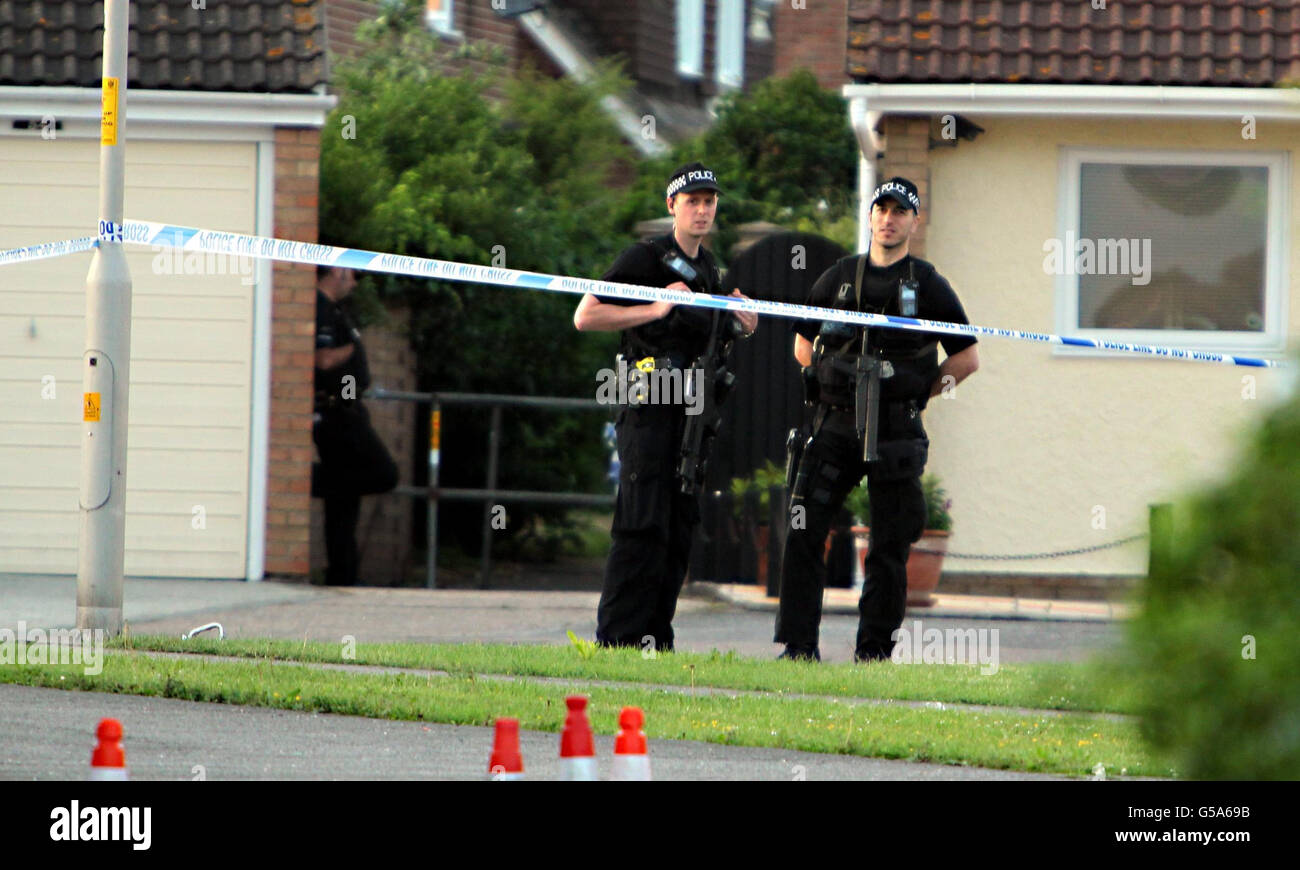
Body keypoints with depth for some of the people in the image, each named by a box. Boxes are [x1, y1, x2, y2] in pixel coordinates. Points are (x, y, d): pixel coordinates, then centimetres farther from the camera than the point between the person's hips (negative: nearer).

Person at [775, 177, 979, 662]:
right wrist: (835, 384, 10)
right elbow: (803, 344, 22)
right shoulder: (839, 278, 12)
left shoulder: (928, 286, 4)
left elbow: (967, 358, 7)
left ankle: (875, 649, 8)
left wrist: (915, 394, 2)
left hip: (895, 434, -2)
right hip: (833, 424, 2)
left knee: (888, 545, 0)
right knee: (803, 532, -8)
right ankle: (799, 645, -5)